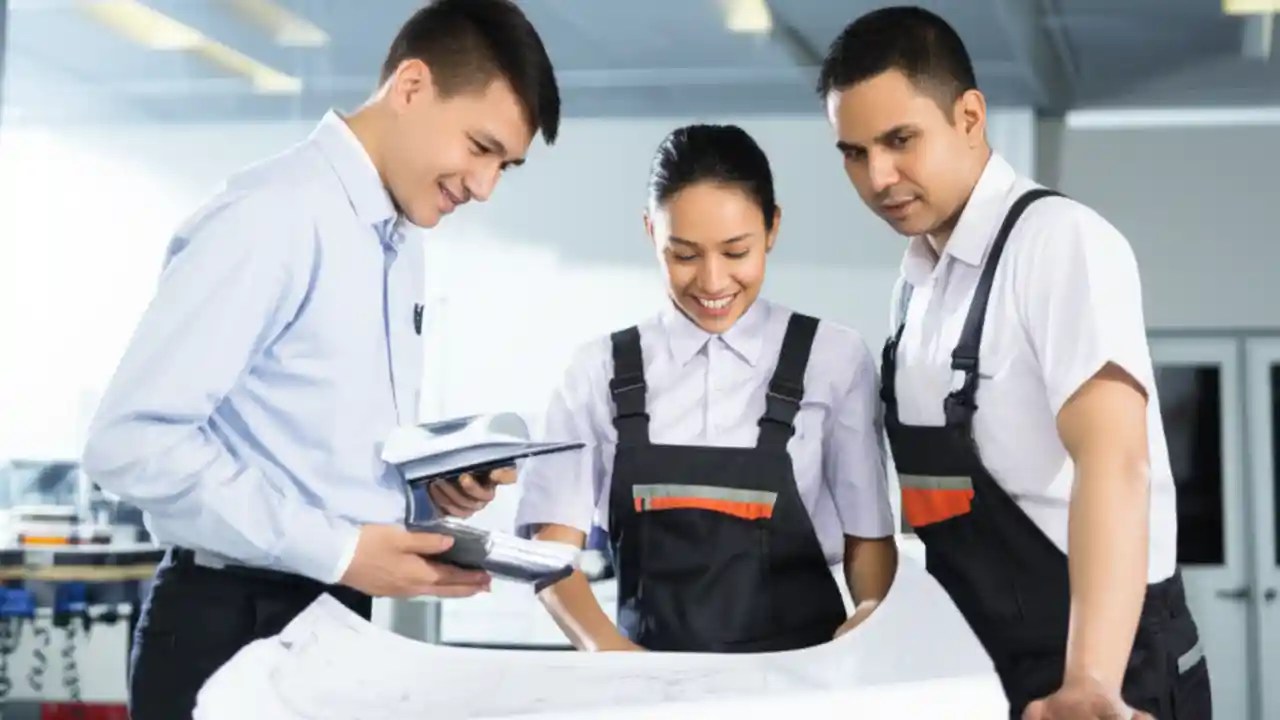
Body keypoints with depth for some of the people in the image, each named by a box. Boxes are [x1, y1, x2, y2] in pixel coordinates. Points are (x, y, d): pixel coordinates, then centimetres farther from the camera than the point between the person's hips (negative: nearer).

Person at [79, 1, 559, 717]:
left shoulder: (405, 243, 12)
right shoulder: (273, 216, -16)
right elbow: (134, 439, -22)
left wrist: (435, 477, 1)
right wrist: (337, 550, -21)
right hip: (232, 627, -8)